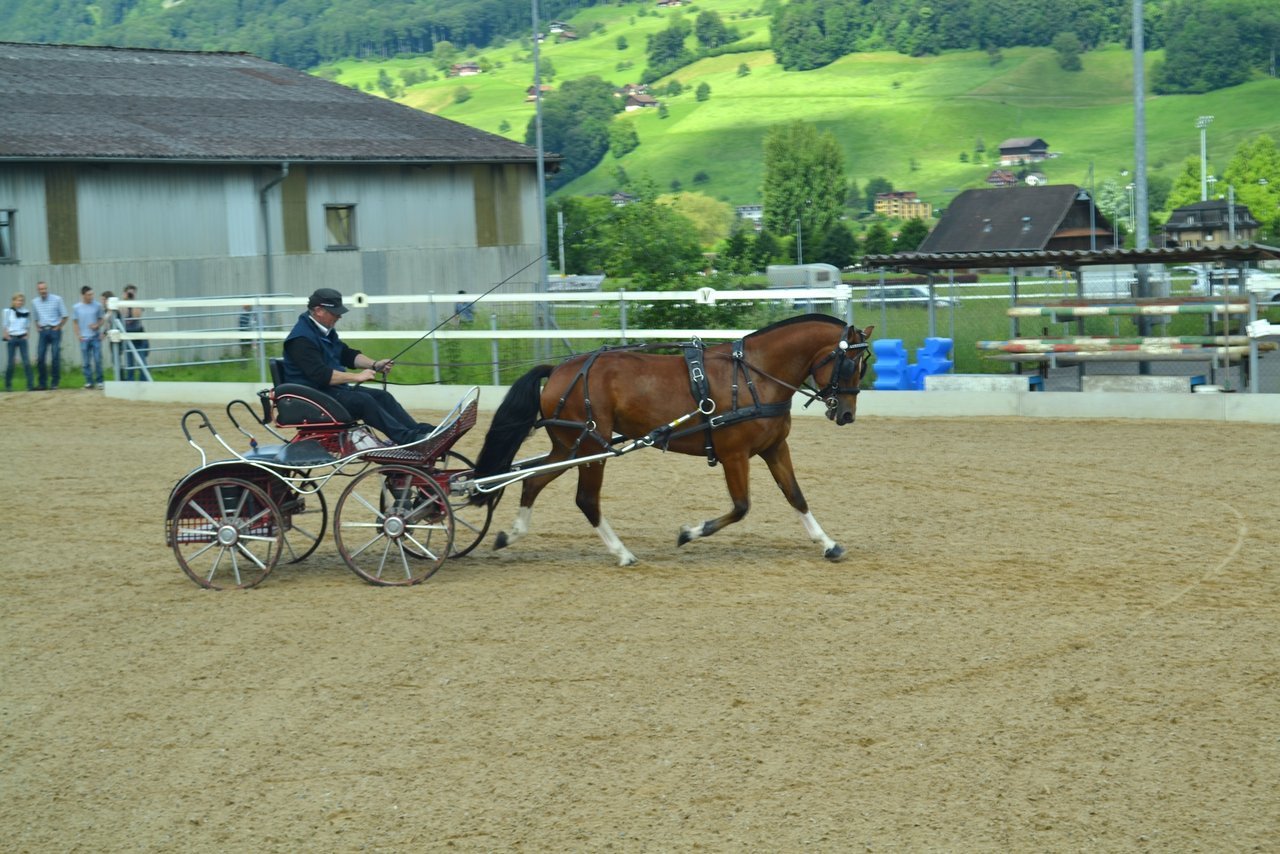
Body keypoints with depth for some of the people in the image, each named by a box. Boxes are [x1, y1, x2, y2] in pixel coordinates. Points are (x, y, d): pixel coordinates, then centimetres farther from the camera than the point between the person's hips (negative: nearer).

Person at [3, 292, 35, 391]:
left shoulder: (26, 312, 4)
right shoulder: (8, 311, -1)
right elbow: (5, 326, 3)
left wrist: (26, 335, -1)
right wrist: (7, 336, -4)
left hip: (22, 339, 1)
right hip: (12, 338, -1)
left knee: (27, 362, -7)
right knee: (10, 363, 1)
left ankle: (30, 385, -9)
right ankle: (8, 385, 12)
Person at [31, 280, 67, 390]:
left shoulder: (57, 299, -1)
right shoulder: (35, 302, 11)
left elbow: (64, 316, 2)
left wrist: (58, 327, -5)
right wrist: (38, 327, 7)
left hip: (54, 330, -4)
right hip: (43, 331, 4)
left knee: (55, 357, -6)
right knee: (40, 357, -2)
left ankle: (54, 383, 0)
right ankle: (43, 383, 6)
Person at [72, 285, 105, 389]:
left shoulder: (97, 305, -1)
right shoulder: (76, 307, 1)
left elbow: (101, 319, 8)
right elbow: (75, 322, 7)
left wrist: (97, 325, -12)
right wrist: (78, 335, -2)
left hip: (96, 337, -1)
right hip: (84, 338, 1)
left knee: (98, 360, -3)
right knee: (86, 362, 4)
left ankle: (99, 381, 5)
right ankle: (89, 381, 12)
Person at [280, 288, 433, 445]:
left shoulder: (326, 330, 14)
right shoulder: (302, 338, -19)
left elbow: (347, 355, 20)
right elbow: (320, 375, -28)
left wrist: (374, 364, 2)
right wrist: (357, 377, -24)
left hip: (335, 389, 10)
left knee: (382, 396, -5)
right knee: (363, 401, -28)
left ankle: (422, 432, -14)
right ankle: (409, 439, -35)